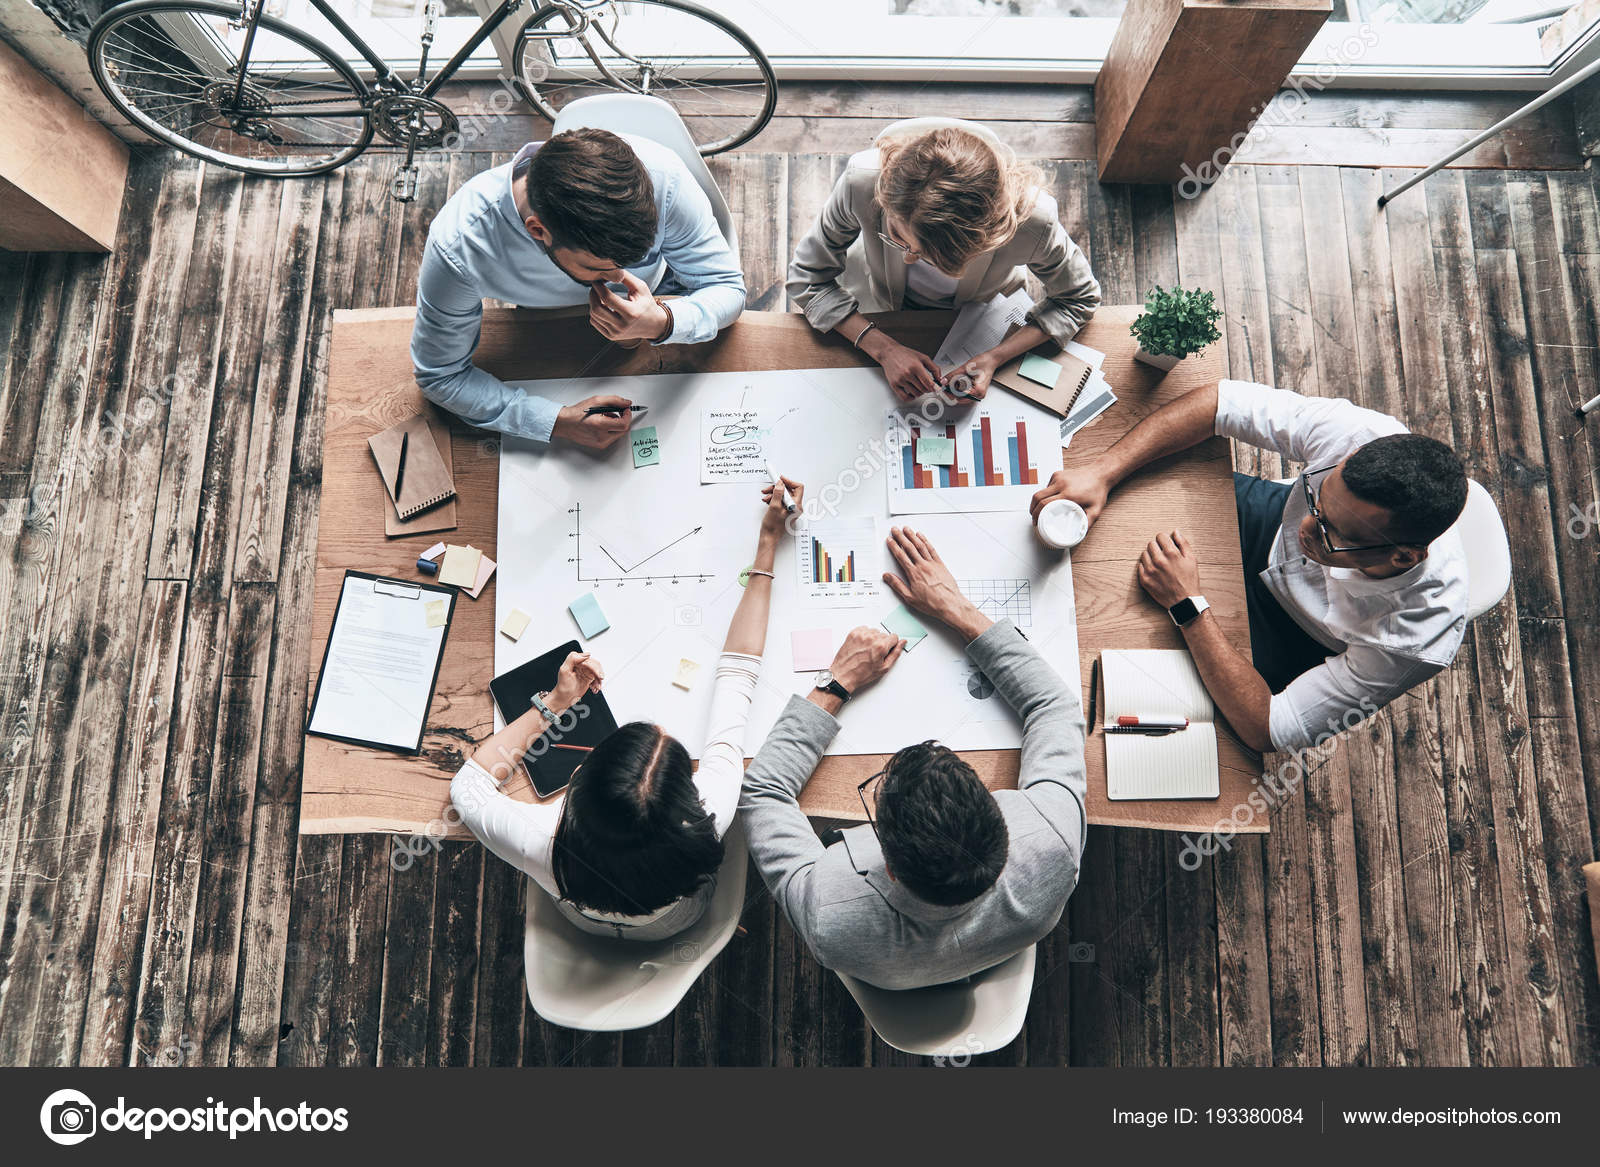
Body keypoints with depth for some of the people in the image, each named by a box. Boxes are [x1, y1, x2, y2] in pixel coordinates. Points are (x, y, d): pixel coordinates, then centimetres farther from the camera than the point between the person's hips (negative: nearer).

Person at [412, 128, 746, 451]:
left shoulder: (661, 174, -39)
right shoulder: (458, 246, -41)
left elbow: (728, 288, -26)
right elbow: (440, 376, -28)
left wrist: (662, 323, -49)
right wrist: (558, 422, -43)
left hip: (654, 300, 2)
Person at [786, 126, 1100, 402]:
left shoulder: (1030, 219, -40)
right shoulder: (863, 181, -41)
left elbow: (1078, 298, -19)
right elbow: (807, 279, -26)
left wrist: (994, 357, -35)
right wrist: (885, 348, -38)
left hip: (982, 314, 0)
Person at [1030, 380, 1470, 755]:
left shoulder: (1416, 640, -41)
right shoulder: (1364, 441, -37)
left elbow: (1268, 730, -34)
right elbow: (1221, 400, -27)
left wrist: (1188, 605, -37)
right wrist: (1102, 473, -38)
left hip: (1293, 637, -2)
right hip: (1271, 525, 3)